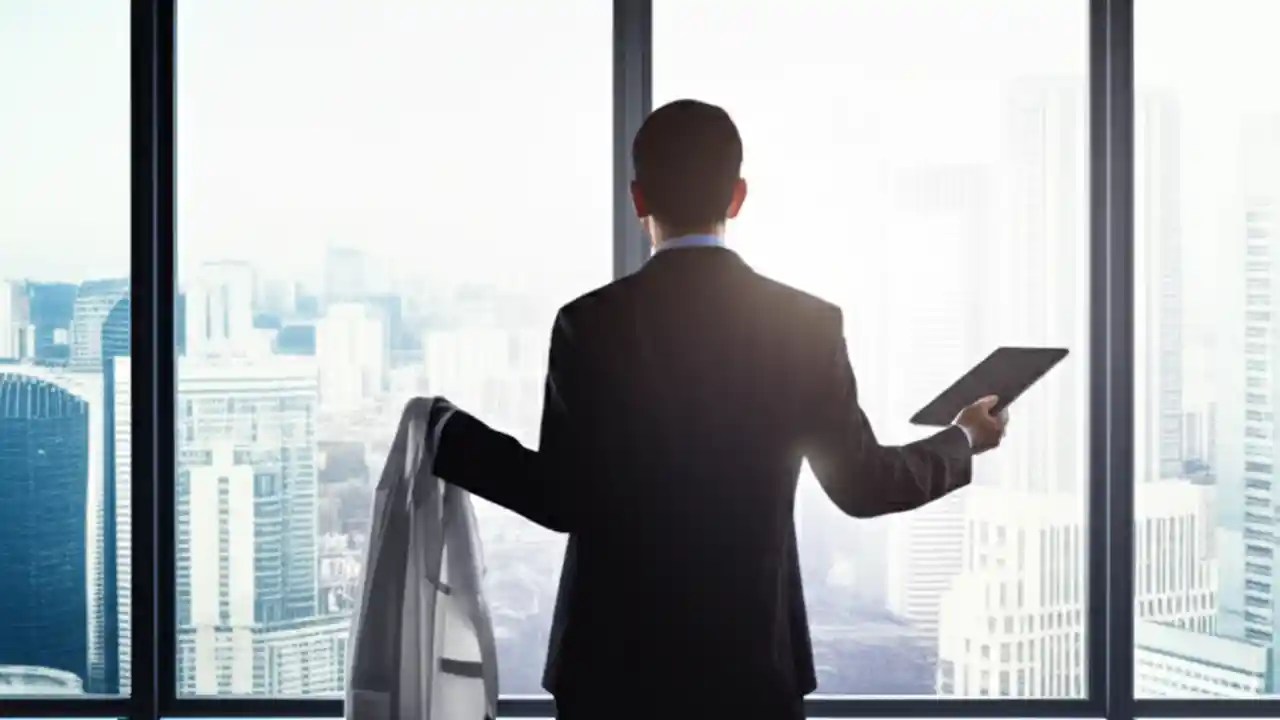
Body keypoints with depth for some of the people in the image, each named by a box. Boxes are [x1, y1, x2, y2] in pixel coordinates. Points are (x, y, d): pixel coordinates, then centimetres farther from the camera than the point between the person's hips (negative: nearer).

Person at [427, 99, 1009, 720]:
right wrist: (963, 440, 22)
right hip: (755, 659, 1)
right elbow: (861, 483, 4)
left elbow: (561, 498, -6)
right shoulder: (808, 323, -3)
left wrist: (452, 436, 9)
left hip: (617, 659, -1)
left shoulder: (592, 323, -8)